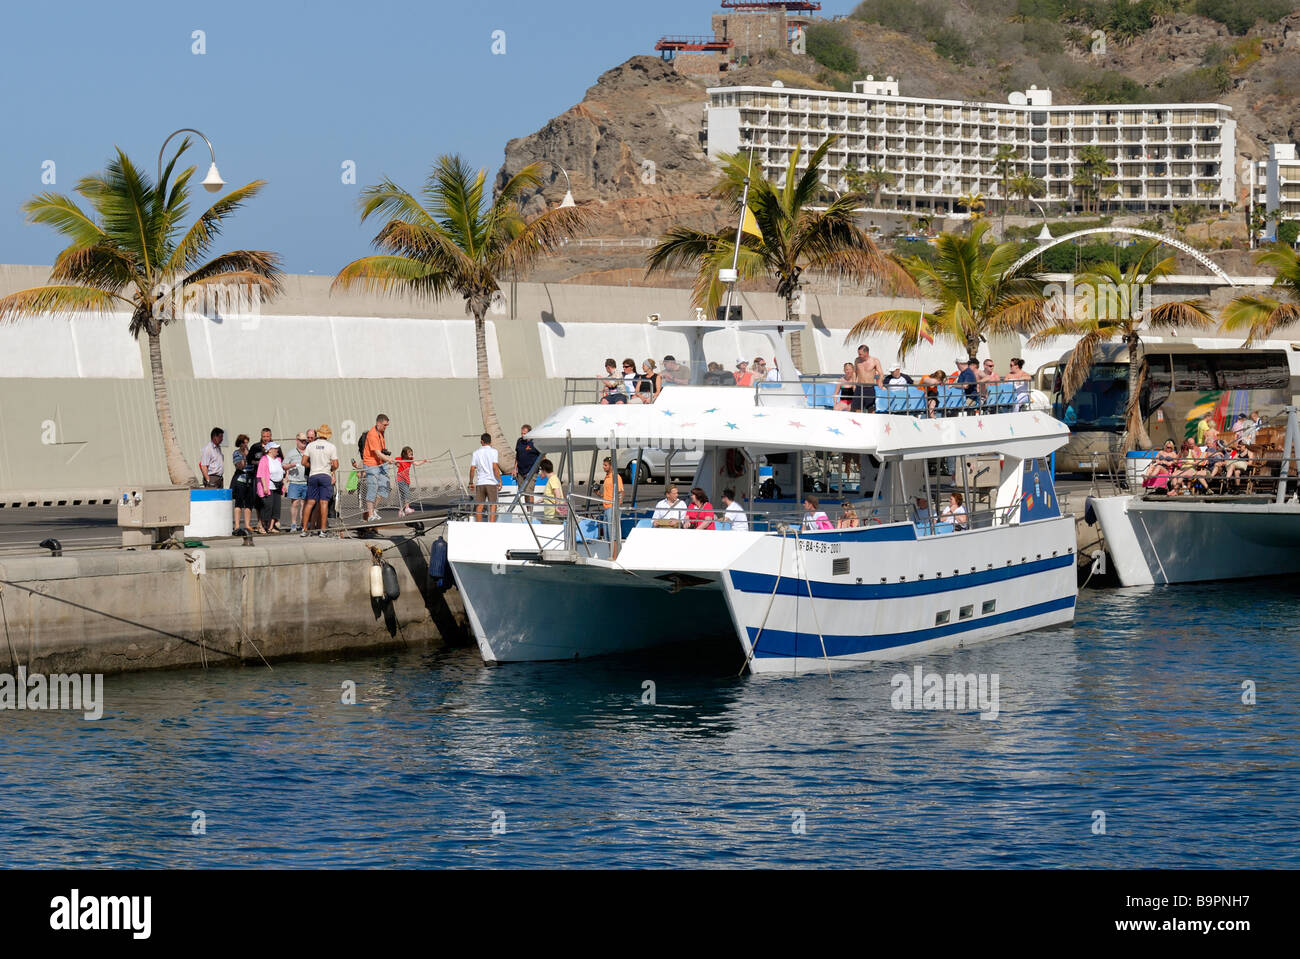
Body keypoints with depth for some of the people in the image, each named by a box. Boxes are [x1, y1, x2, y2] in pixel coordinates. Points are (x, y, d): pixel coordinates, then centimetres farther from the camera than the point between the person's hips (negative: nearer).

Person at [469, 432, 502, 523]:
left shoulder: (476, 453, 6)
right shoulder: (493, 451, -3)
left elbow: (472, 469, 3)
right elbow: (495, 467, -12)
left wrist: (471, 483, 11)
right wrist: (500, 481, -8)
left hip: (480, 483, 3)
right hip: (491, 482, -3)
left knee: (479, 506, 6)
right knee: (493, 505, 0)